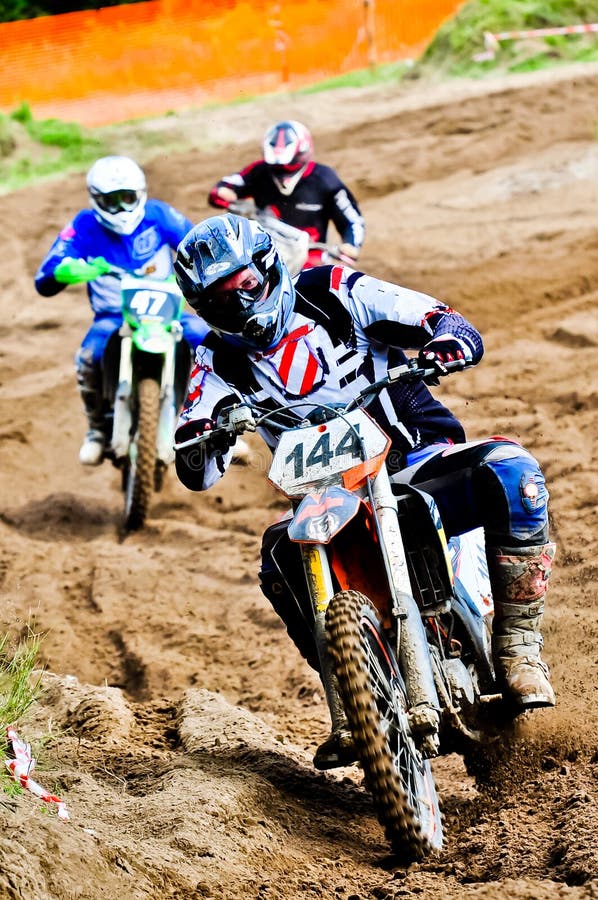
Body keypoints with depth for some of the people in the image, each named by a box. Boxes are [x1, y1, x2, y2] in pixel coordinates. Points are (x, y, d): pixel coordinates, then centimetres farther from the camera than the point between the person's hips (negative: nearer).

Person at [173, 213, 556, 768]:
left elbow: (451, 323, -5)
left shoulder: (335, 294, -1)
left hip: (423, 460, -2)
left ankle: (517, 643, -21)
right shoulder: (222, 360, 5)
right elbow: (198, 476, -2)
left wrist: (447, 344, -30)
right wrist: (197, 441, -26)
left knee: (512, 472, -32)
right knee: (279, 559, -30)